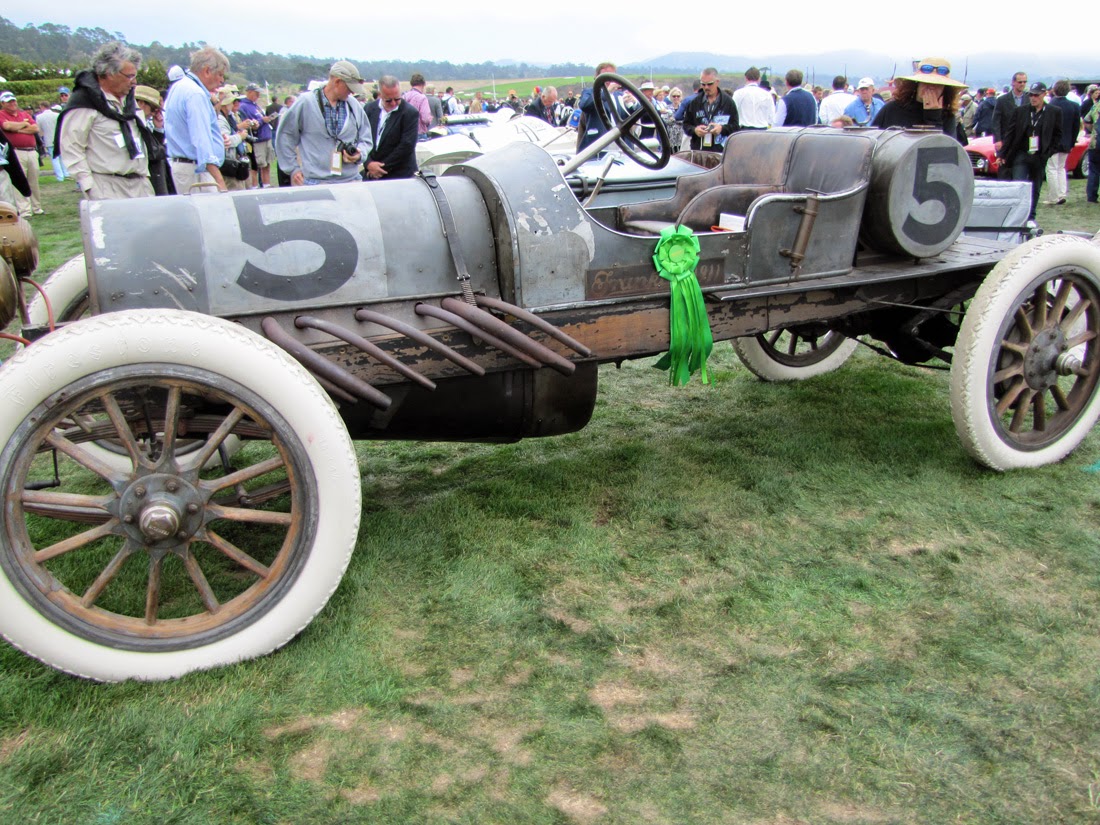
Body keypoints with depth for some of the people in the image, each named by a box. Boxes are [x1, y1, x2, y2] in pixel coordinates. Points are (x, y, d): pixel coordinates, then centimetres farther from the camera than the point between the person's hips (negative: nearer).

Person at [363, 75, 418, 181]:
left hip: (399, 176, -4)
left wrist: (383, 168, -11)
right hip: (370, 173, 4)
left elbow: (406, 146, -13)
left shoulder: (410, 113, -8)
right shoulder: (370, 108, 6)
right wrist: (368, 163, -11)